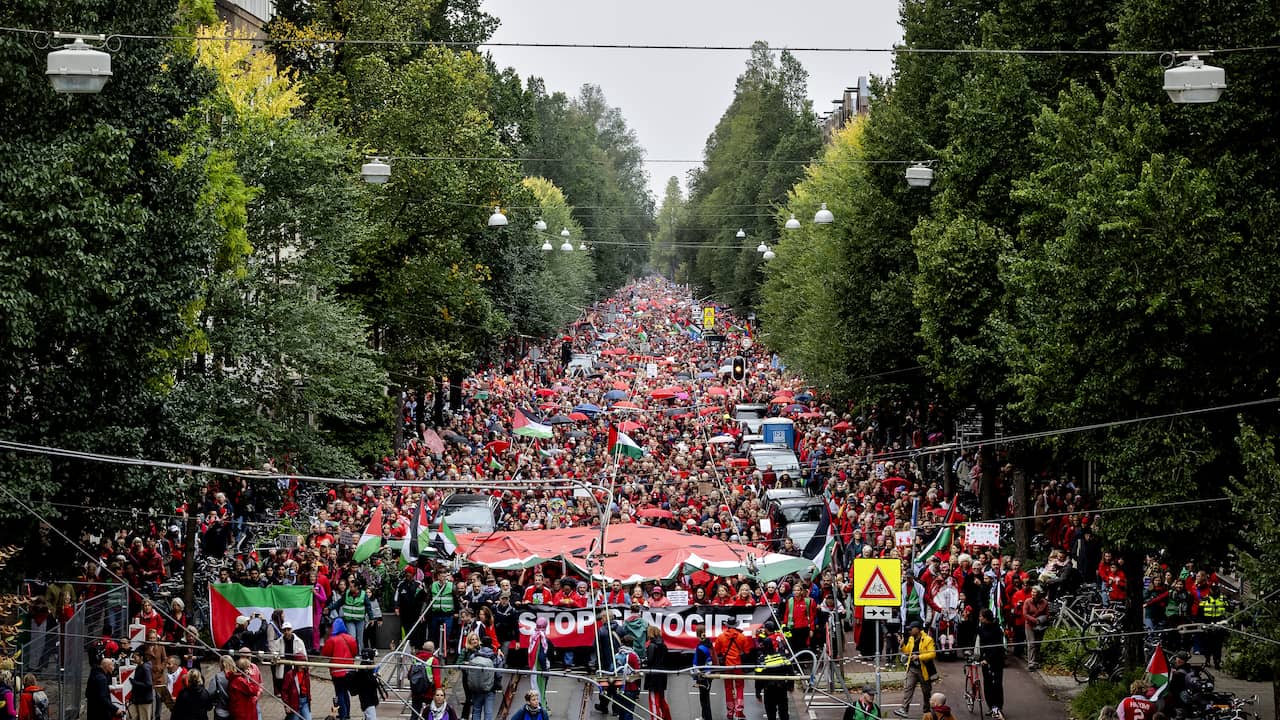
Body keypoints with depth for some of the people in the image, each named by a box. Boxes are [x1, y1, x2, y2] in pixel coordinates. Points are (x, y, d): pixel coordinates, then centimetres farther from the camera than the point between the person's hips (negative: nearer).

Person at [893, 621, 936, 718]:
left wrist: (919, 657, -25)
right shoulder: (911, 639, 9)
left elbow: (932, 654, -19)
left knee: (926, 691, 11)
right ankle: (904, 709, -14)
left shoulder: (928, 640, -12)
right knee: (907, 688, -8)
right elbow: (907, 652, 18)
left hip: (923, 669, -5)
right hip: (912, 668, 5)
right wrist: (902, 645, -2)